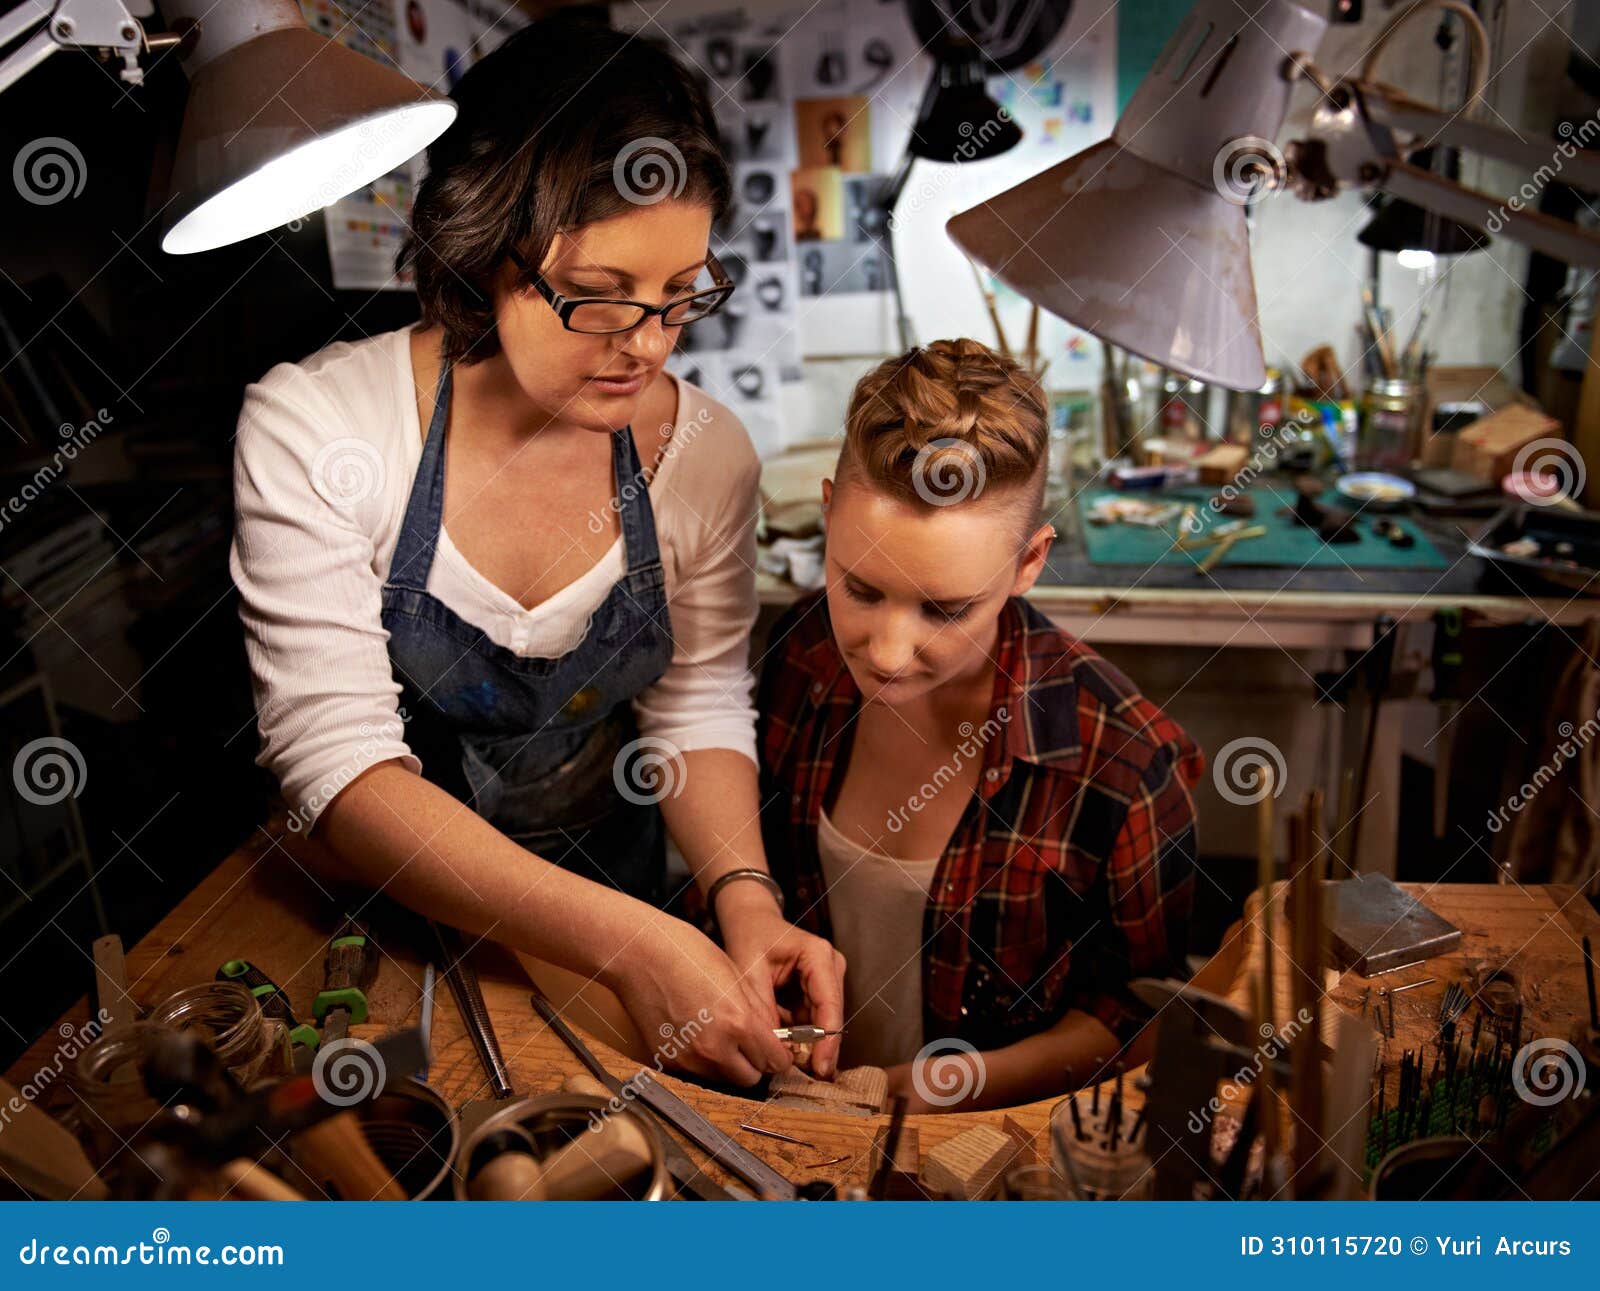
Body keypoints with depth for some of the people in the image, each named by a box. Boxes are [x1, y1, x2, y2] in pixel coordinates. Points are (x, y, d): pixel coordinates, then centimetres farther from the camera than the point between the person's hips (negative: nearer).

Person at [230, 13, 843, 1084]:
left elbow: (699, 709, 0)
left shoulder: (705, 450, -8)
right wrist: (623, 939, -33)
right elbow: (338, 763, -23)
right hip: (375, 913, -1)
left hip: (613, 900, 2)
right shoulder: (312, 430, -18)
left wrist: (744, 895, -19)